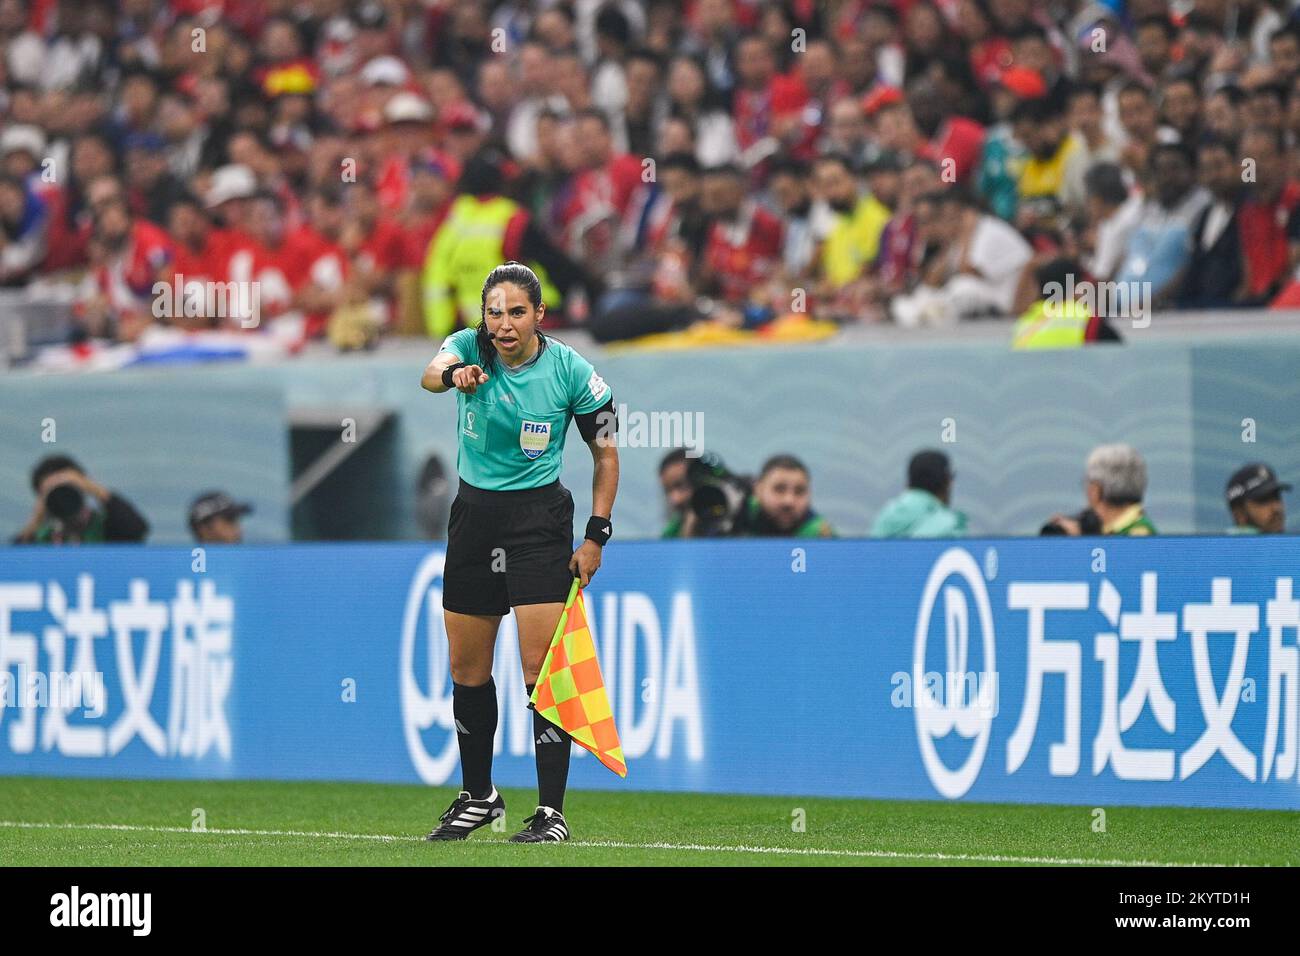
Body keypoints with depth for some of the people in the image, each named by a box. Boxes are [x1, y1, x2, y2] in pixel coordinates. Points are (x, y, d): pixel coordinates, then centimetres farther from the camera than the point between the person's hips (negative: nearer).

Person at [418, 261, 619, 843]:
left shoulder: (571, 371, -9)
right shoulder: (470, 349, -6)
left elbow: (606, 451, 1)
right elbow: (432, 373, -29)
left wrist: (596, 535, -4)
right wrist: (453, 375, -54)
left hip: (539, 519, -3)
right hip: (474, 513, 3)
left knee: (541, 668, -11)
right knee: (467, 669, 10)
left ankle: (552, 811, -6)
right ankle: (478, 796, 27)